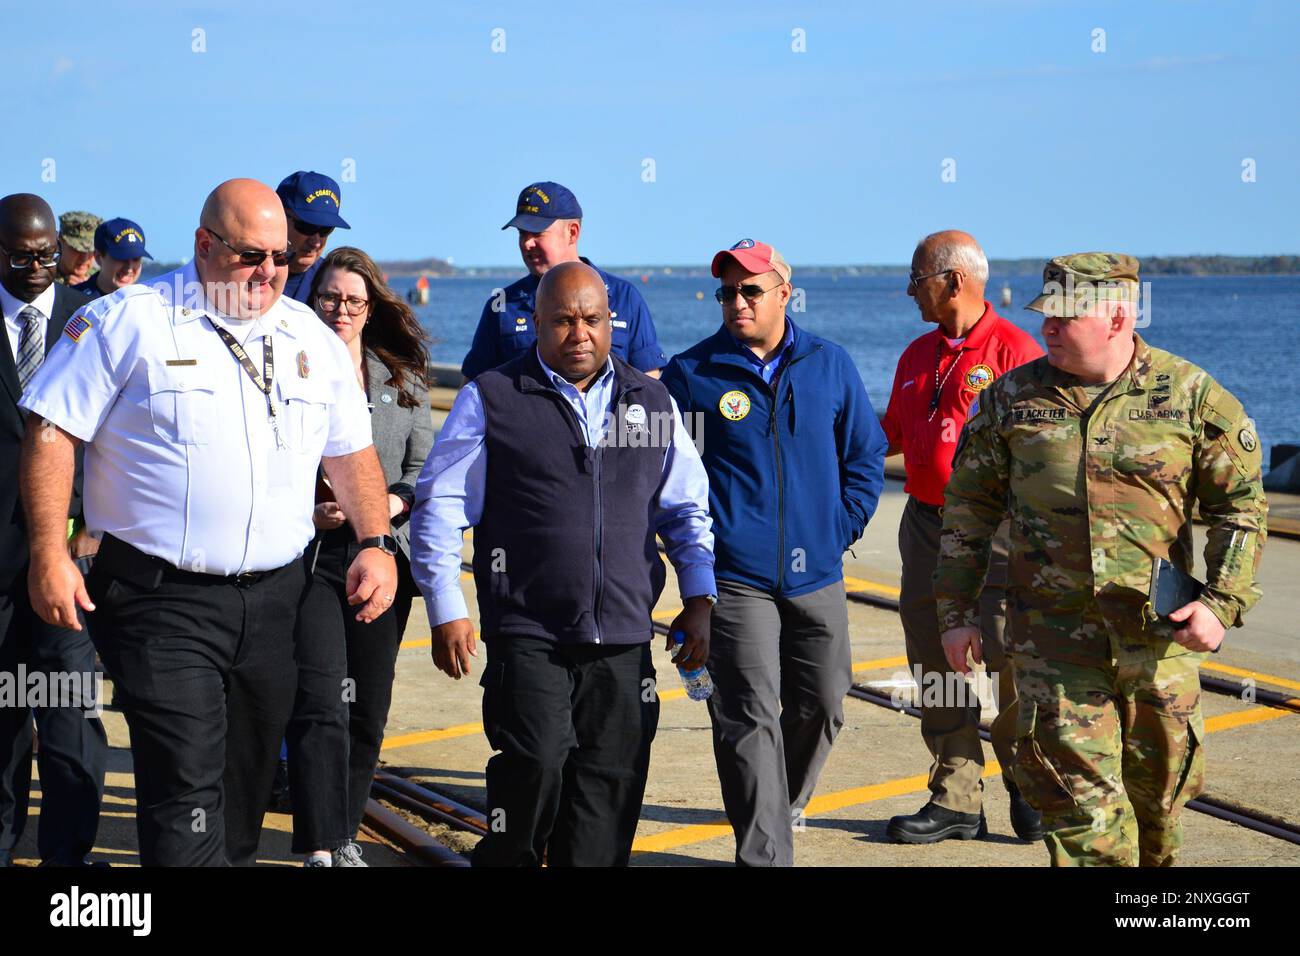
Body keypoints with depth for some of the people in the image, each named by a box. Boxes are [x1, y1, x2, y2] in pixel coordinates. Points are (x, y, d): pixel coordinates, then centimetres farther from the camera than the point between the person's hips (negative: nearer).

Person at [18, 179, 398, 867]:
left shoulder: (313, 339, 12)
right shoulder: (127, 321, -4)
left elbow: (351, 450, 19)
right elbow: (52, 431, -5)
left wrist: (376, 543, 6)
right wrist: (49, 553, -13)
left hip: (274, 600, 5)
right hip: (162, 600, -5)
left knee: (247, 783, 15)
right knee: (185, 790, -12)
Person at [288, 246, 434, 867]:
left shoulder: (402, 380, 14)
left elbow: (425, 465, 12)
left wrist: (392, 503, -7)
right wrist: (304, 512, -14)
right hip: (308, 558, -4)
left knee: (368, 710, 8)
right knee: (321, 706, -13)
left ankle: (343, 837, 22)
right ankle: (320, 849, -11)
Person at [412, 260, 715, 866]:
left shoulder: (653, 402, 13)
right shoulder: (491, 399, 3)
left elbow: (689, 509, 21)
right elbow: (437, 507, 4)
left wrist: (700, 600, 12)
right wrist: (446, 611, -1)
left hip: (624, 641, 3)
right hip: (528, 637, -3)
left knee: (610, 788, 5)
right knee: (536, 766, -16)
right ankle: (504, 860, 7)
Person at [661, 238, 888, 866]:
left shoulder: (829, 365, 5)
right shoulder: (691, 374, -2)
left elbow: (866, 455, 12)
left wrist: (840, 529, 2)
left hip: (817, 577, 4)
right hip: (736, 579, -3)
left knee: (821, 706, 15)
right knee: (750, 718, -8)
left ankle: (785, 802, 42)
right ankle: (765, 852, -5)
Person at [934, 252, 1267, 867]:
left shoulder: (1191, 395, -3)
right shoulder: (1012, 397, 1)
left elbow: (1241, 505, 1)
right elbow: (969, 504, 8)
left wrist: (1222, 602, -10)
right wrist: (956, 610, 5)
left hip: (1159, 636, 0)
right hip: (1052, 632, 0)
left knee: (1160, 789, 14)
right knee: (1078, 793, -6)